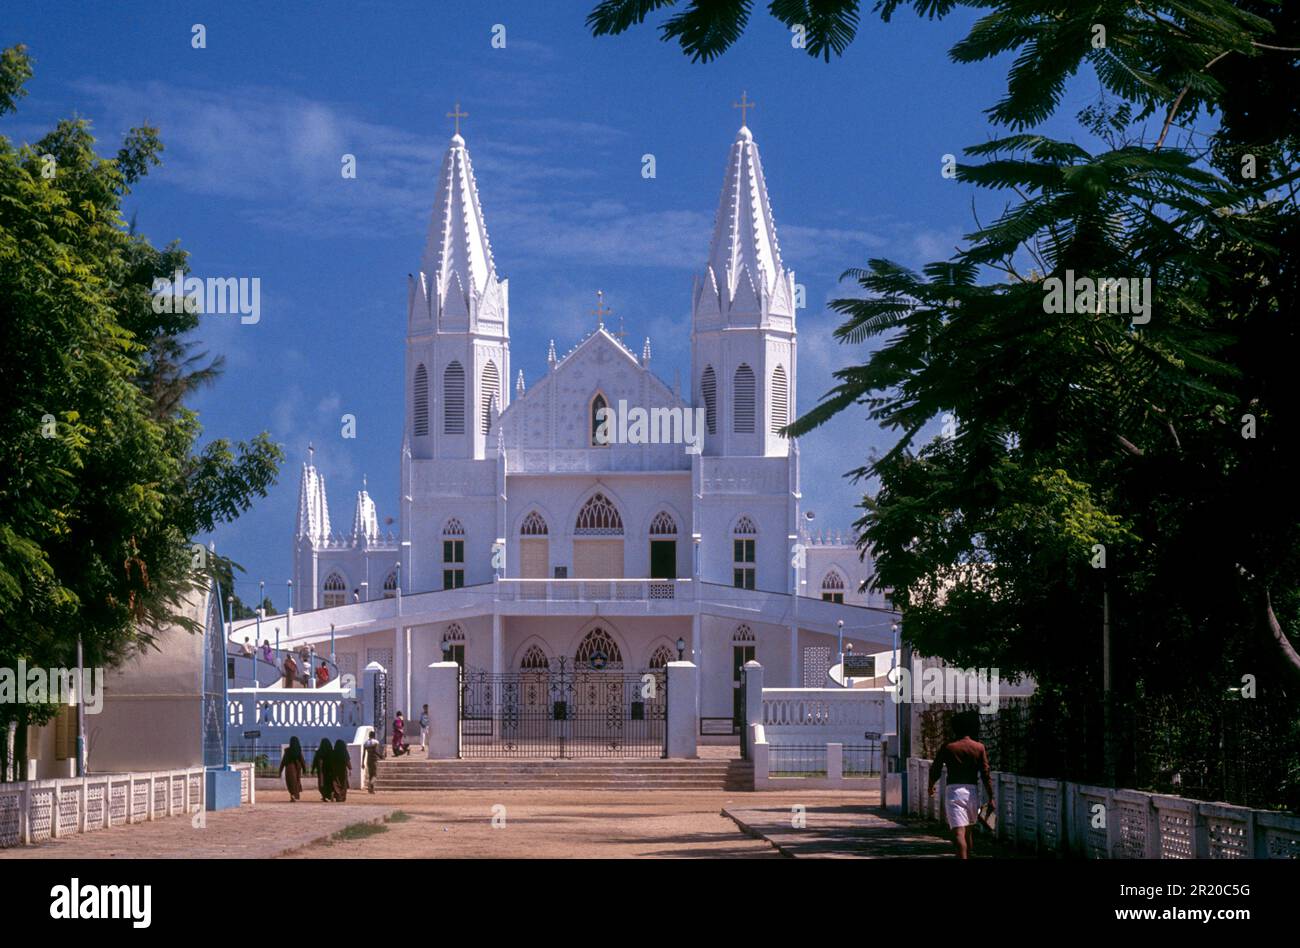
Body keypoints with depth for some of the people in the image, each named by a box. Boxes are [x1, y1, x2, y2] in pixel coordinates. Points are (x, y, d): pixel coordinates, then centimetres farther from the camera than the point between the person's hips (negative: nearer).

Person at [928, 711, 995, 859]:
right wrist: (990, 798, 2)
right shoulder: (979, 748, 2)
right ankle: (967, 856, 34)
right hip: (972, 791, 3)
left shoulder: (947, 747, 0)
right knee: (969, 830, 22)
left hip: (953, 791, -3)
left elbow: (935, 770, 4)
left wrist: (931, 786, 24)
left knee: (959, 833, -12)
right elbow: (985, 775, -2)